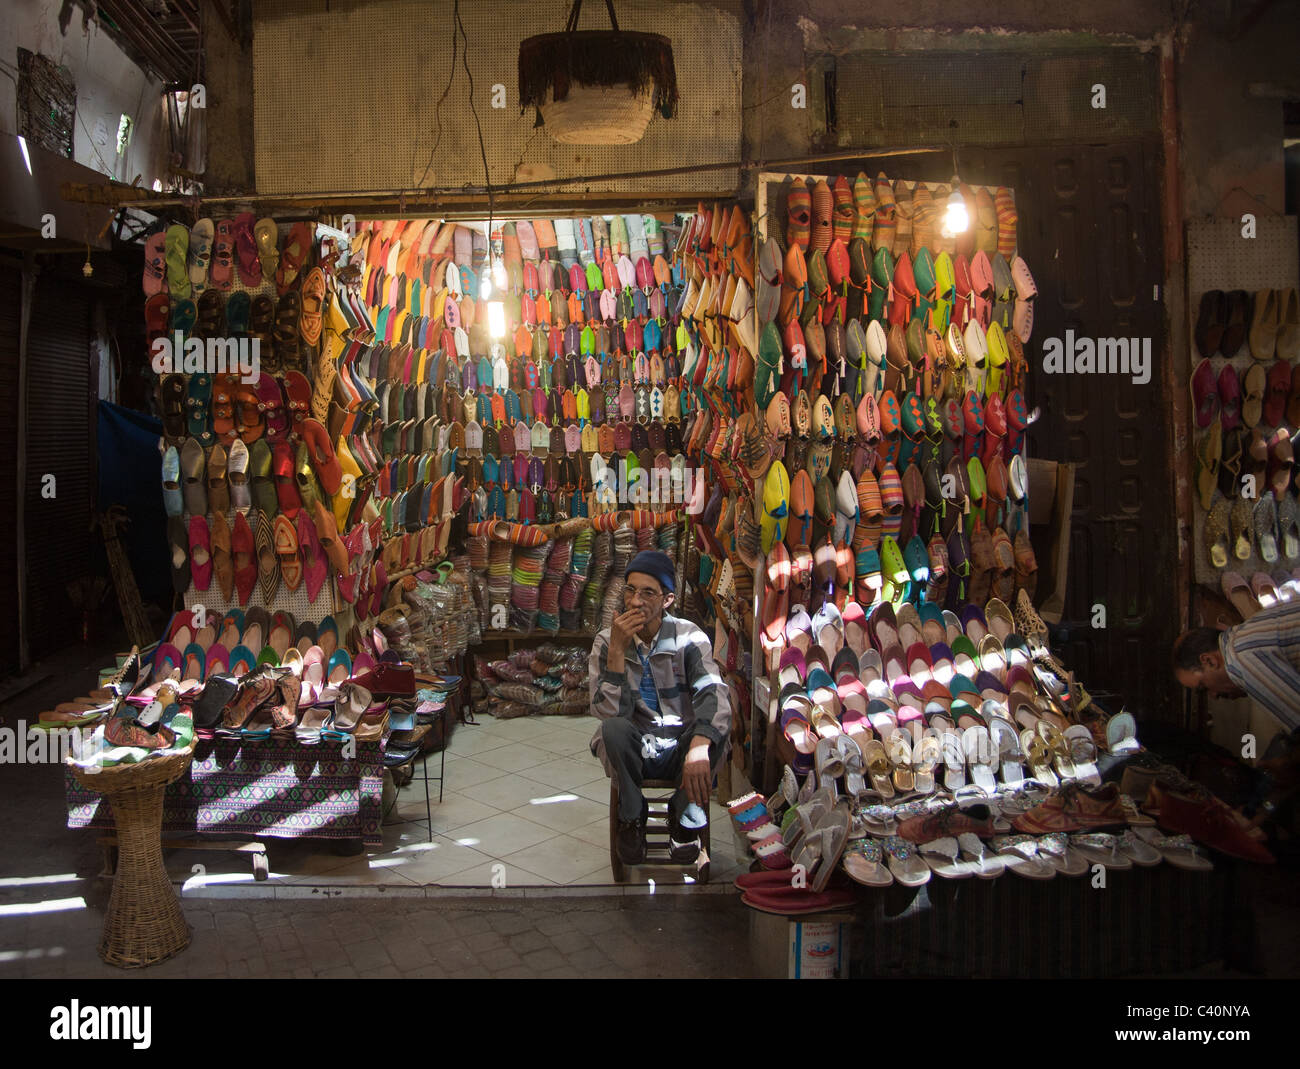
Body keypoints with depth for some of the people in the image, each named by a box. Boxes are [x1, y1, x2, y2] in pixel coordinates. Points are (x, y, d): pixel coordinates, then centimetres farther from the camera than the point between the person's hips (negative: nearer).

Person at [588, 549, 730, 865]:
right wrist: (617, 649, -27)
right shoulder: (607, 642, -5)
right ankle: (632, 818, -5)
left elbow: (714, 693, -27)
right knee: (614, 728, -33)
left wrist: (699, 748, -46)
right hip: (632, 753, 0)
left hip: (678, 752, 0)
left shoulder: (688, 637, -8)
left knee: (717, 723, -29)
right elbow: (609, 711, -18)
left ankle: (686, 818, -5)